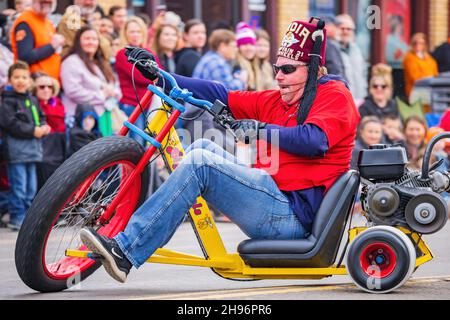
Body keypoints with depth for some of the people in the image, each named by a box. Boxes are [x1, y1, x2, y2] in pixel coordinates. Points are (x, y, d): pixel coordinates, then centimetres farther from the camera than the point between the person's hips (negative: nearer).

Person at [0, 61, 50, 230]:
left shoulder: (32, 100, 14)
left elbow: (41, 118, 21)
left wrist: (43, 128, -2)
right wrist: (33, 131, -16)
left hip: (32, 149, 7)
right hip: (16, 151, -7)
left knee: (31, 187, 11)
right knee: (19, 186, -8)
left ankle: (28, 216, 20)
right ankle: (17, 218, -2)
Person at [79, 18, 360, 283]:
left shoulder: (334, 94, -1)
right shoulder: (275, 101, 20)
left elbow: (315, 139, -21)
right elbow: (221, 96, 16)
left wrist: (261, 129, -20)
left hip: (292, 213, -8)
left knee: (200, 161, -18)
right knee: (204, 146, 2)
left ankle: (126, 252, -21)